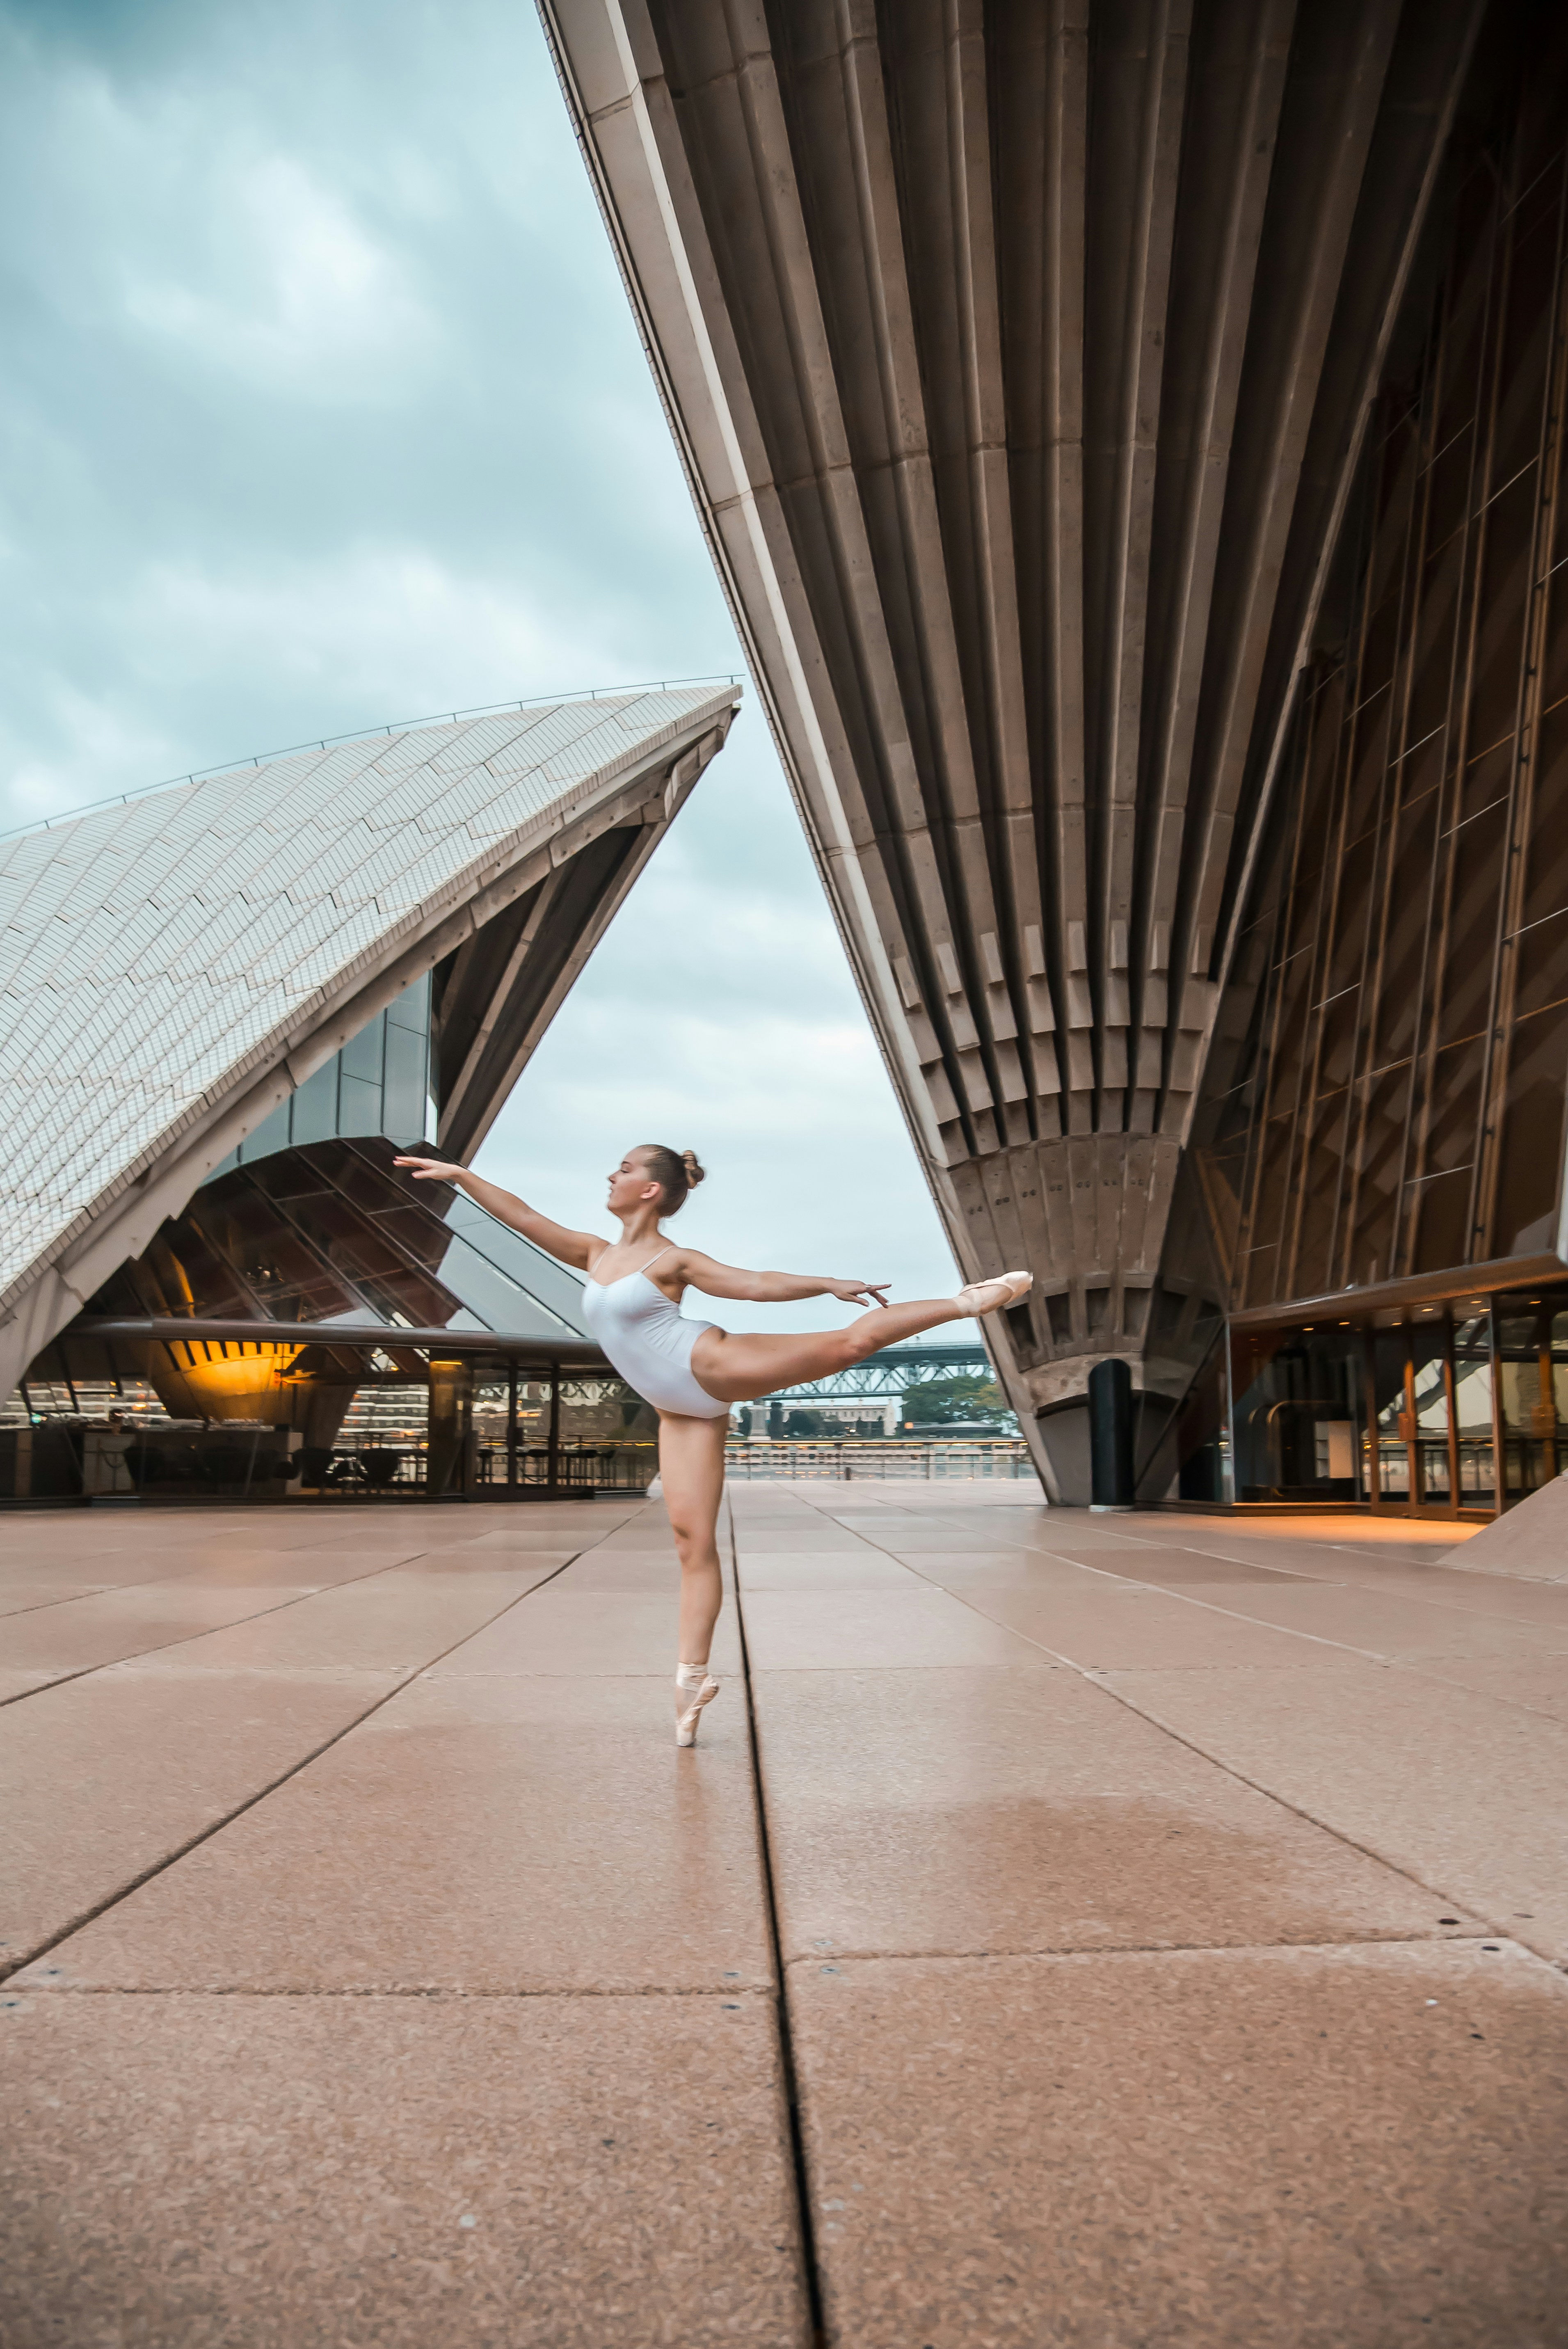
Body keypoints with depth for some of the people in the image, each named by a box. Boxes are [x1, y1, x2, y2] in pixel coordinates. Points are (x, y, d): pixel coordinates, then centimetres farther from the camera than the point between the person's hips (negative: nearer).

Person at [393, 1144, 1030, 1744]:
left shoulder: (674, 1260, -4)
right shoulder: (597, 1255, 14)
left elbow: (760, 1285, -7)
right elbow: (525, 1219, 16)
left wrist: (832, 1285, -16)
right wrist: (461, 1175, 15)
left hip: (715, 1368, -5)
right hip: (681, 1413, 5)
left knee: (852, 1340, -18)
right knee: (692, 1538, 1)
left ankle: (970, 1300, -5)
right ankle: (692, 1677, 2)